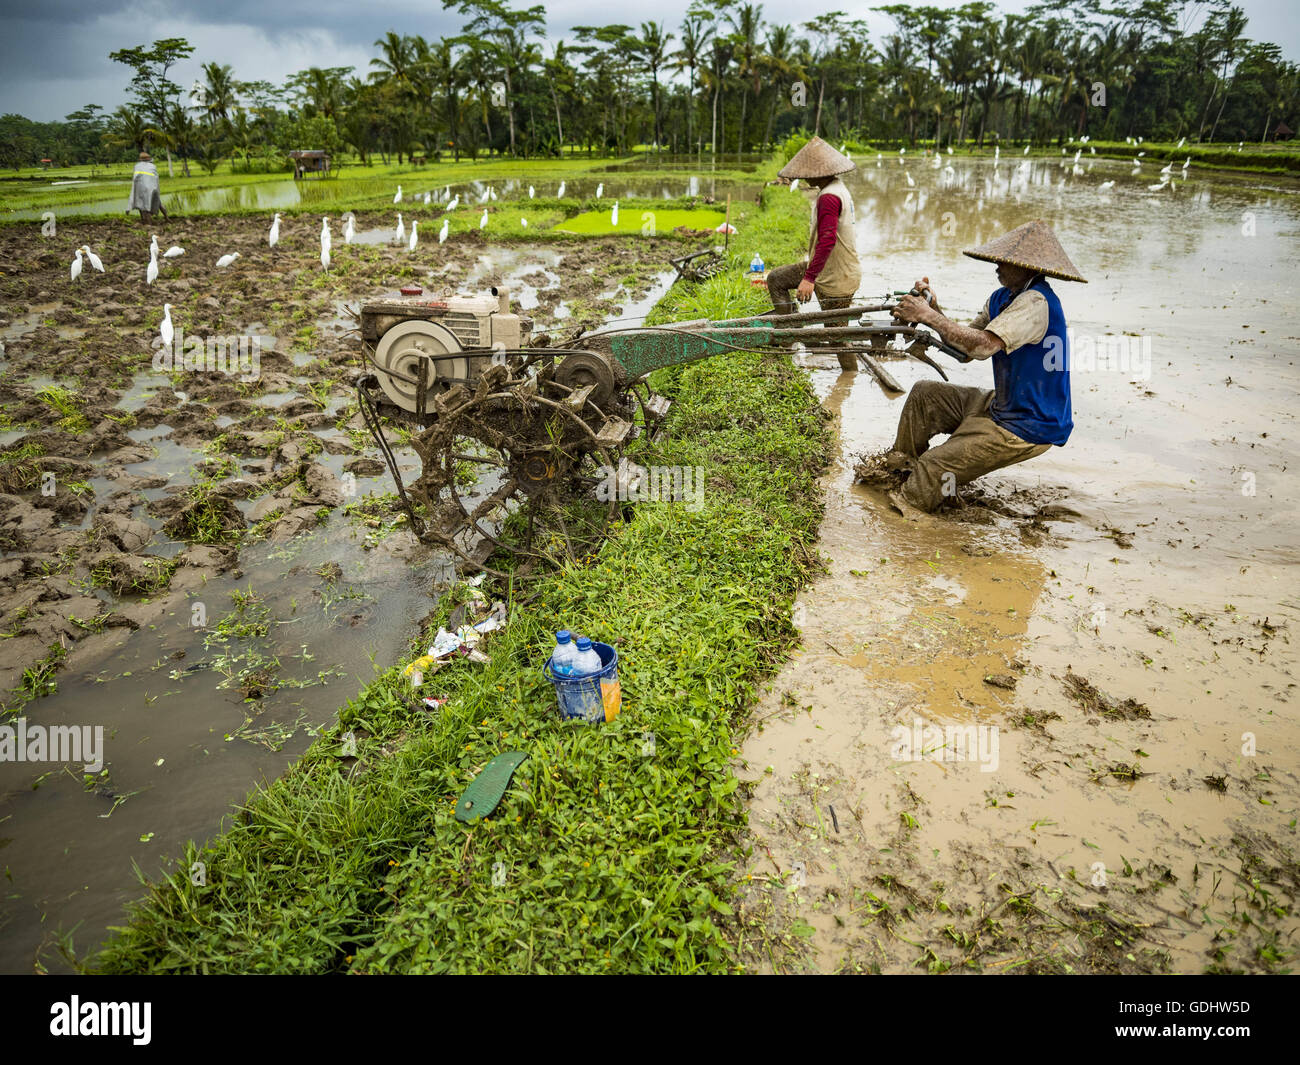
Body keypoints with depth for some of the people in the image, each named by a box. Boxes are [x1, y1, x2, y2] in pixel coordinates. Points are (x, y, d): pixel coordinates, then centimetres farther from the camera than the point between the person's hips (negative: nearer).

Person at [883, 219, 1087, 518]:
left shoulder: (1036, 302, -24)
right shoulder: (1001, 299, 7)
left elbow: (983, 346, -34)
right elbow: (966, 344, 8)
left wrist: (929, 316, -27)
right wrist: (933, 308, -6)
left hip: (1028, 427, -10)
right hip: (1000, 405, 10)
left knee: (933, 468, -14)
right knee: (924, 394, 8)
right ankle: (899, 465, 17)